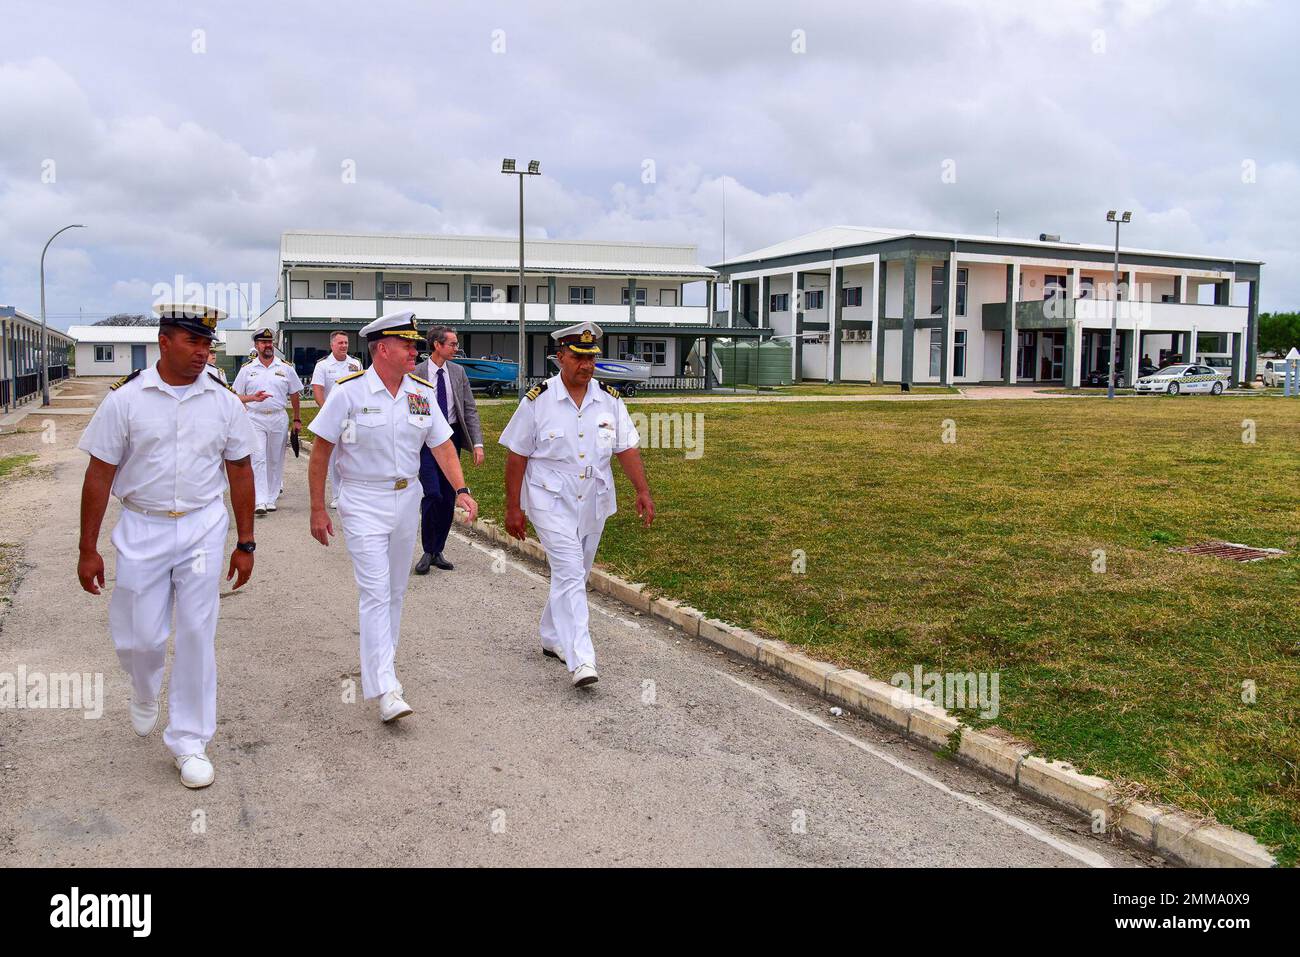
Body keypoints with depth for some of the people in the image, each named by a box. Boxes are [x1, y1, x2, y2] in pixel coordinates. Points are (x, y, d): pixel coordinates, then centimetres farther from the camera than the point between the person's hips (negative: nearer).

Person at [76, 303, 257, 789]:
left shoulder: (224, 402, 1)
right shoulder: (125, 399, -5)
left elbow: (240, 472, 6)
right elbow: (99, 474, -2)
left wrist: (245, 544, 5)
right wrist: (88, 549, -3)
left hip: (203, 529, 1)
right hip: (141, 530, -1)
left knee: (197, 635, 2)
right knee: (139, 637, 5)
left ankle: (189, 741, 16)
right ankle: (145, 694, 42)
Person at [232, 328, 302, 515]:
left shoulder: (286, 368, 7)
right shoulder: (247, 369, 5)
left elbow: (294, 395, 12)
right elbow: (236, 397, 5)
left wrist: (297, 419, 11)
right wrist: (253, 398, -15)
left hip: (278, 418, 2)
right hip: (255, 418, -1)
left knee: (275, 460, 7)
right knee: (258, 458, -11)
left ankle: (271, 498, 17)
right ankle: (260, 501, -15)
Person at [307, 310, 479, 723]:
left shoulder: (422, 392, 2)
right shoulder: (349, 391, -11)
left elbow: (443, 445, 2)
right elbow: (320, 452, -7)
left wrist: (461, 490, -13)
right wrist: (318, 510, -7)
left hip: (406, 499, 5)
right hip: (363, 504, -5)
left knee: (395, 591, 15)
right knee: (375, 593, -10)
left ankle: (382, 661, 35)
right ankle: (386, 689, -11)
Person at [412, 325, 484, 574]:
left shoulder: (458, 372, 6)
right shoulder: (416, 373, -6)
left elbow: (470, 409, 6)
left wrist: (477, 443, -3)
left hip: (452, 437, 4)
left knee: (448, 498, 7)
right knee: (432, 494, -13)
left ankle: (438, 551, 19)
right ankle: (428, 552, 3)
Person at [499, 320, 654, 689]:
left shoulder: (609, 400, 2)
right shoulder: (538, 400, -9)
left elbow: (627, 448, 5)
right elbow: (516, 455, -5)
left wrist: (643, 492, -4)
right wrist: (513, 507, -6)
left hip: (593, 502, 5)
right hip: (551, 502, -5)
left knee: (574, 575, 15)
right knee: (570, 574, -14)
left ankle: (553, 638, 35)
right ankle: (581, 661, -17)